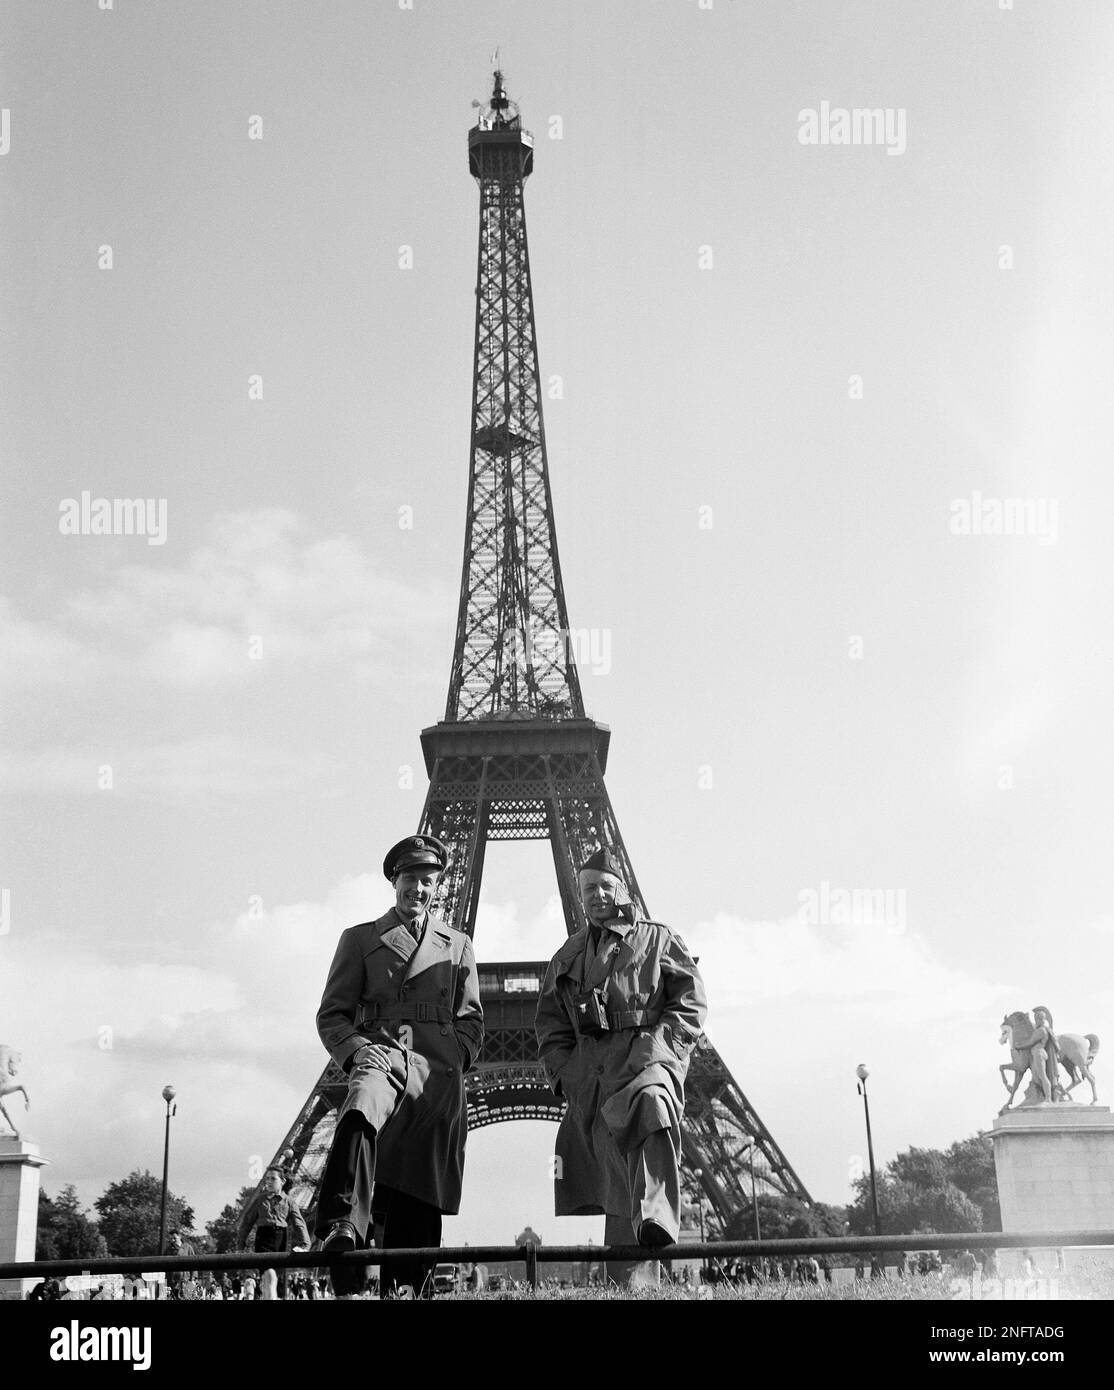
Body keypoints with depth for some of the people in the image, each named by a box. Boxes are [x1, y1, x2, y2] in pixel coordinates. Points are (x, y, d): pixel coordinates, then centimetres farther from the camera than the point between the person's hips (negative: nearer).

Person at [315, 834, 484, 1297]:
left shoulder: (458, 946, 24)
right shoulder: (360, 939, 17)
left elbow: (472, 1022, 21)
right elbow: (331, 1014, 11)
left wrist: (450, 1063, 2)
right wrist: (357, 1049, -9)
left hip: (438, 1076, 3)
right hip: (380, 1056, -3)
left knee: (419, 1198, -3)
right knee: (363, 1102, -38)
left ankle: (406, 1286, 3)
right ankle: (342, 1226, -54)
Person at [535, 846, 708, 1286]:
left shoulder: (658, 940, 14)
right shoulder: (568, 956, 24)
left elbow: (691, 1005, 7)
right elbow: (549, 1023, 23)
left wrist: (655, 1048, -7)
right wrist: (564, 1072, 6)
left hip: (648, 1055, -4)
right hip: (590, 1072, 4)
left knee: (650, 1102, -39)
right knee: (616, 1179, -3)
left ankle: (657, 1218, -52)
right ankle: (631, 1282, 1)